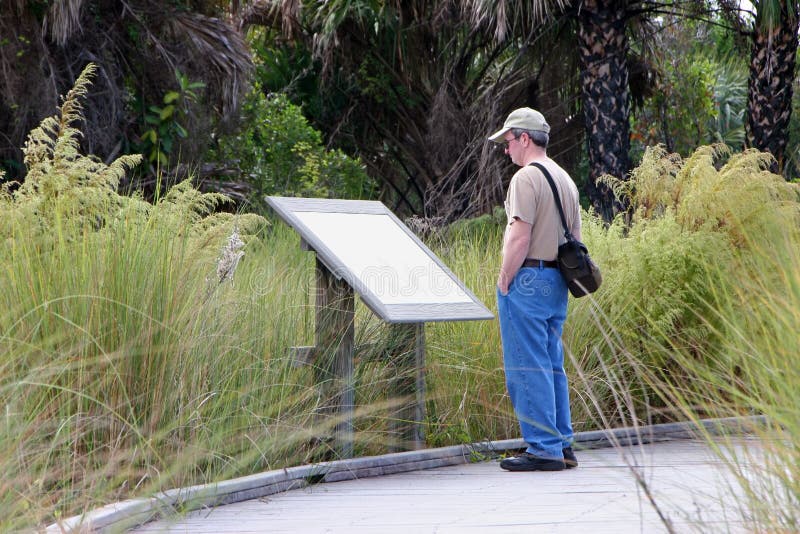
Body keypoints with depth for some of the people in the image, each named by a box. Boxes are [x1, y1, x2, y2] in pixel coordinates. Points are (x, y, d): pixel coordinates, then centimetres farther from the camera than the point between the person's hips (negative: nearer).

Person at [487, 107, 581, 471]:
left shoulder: (526, 177, -12)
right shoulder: (565, 179, 16)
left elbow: (520, 238, -19)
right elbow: (575, 238, 18)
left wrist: (504, 282, -12)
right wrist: (560, 277, 20)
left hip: (527, 279, -9)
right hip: (557, 283, 9)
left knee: (528, 369, -6)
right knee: (552, 367, 14)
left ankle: (543, 449, -7)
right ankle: (563, 445, 16)